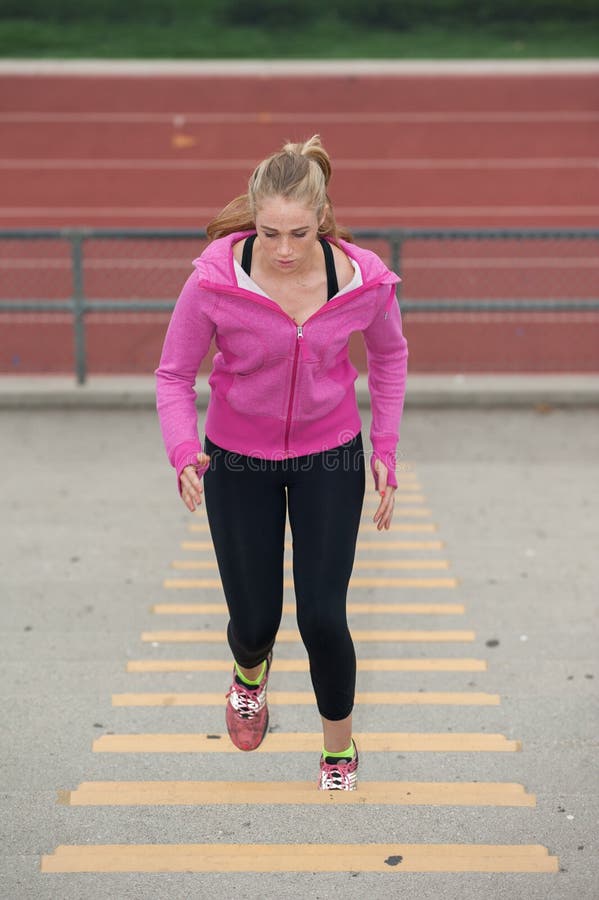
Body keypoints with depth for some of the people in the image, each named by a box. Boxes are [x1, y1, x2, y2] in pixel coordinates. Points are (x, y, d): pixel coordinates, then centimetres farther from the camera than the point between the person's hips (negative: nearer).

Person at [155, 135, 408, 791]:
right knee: (254, 621, 5)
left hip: (330, 456, 0)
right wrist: (184, 451, -28)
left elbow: (389, 353, 2)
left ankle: (339, 752, 25)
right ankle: (250, 671, 46)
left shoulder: (364, 279, -19)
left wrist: (385, 451, -1)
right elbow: (174, 374, -10)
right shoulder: (215, 279, -23)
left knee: (323, 618, -4)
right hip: (238, 461, 0)